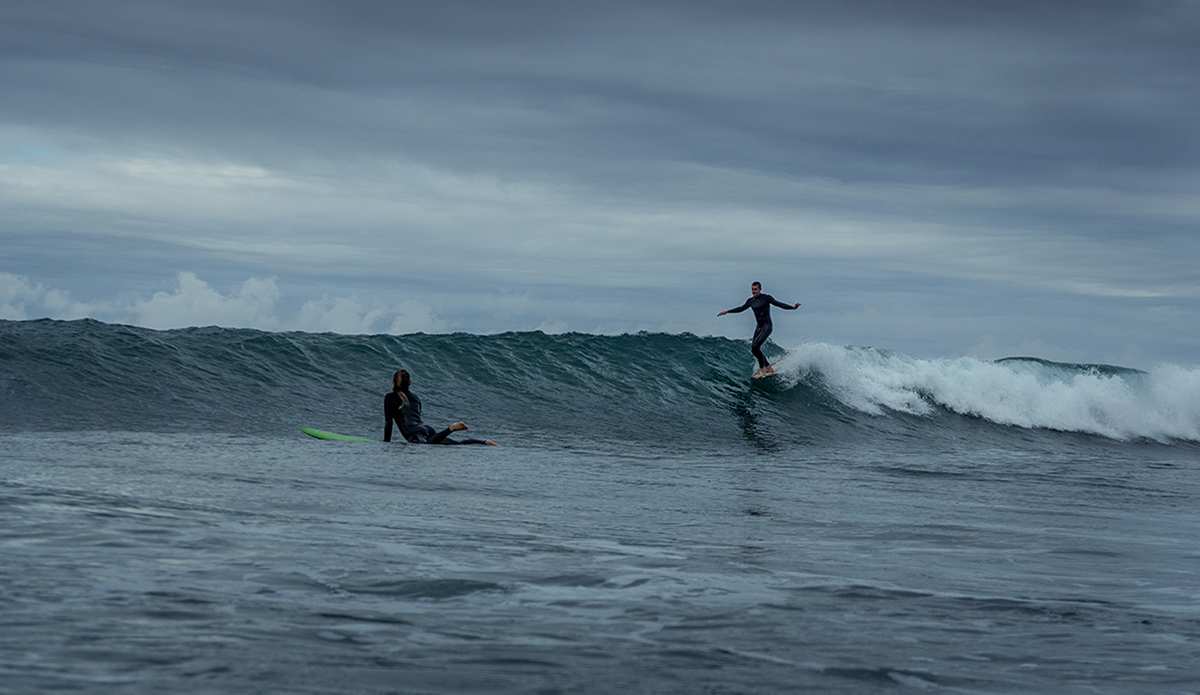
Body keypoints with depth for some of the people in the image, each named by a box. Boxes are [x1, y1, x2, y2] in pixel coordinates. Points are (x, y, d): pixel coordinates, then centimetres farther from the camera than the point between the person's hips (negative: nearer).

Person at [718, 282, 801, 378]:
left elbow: (779, 304, -14)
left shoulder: (766, 298, -9)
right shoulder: (751, 301, 9)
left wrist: (792, 307, -28)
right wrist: (727, 312, 30)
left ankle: (762, 370, -12)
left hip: (767, 326, -7)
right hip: (759, 327, 7)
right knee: (753, 350, 1)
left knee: (755, 346, -21)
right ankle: (769, 368, 16)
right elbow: (741, 308, 24)